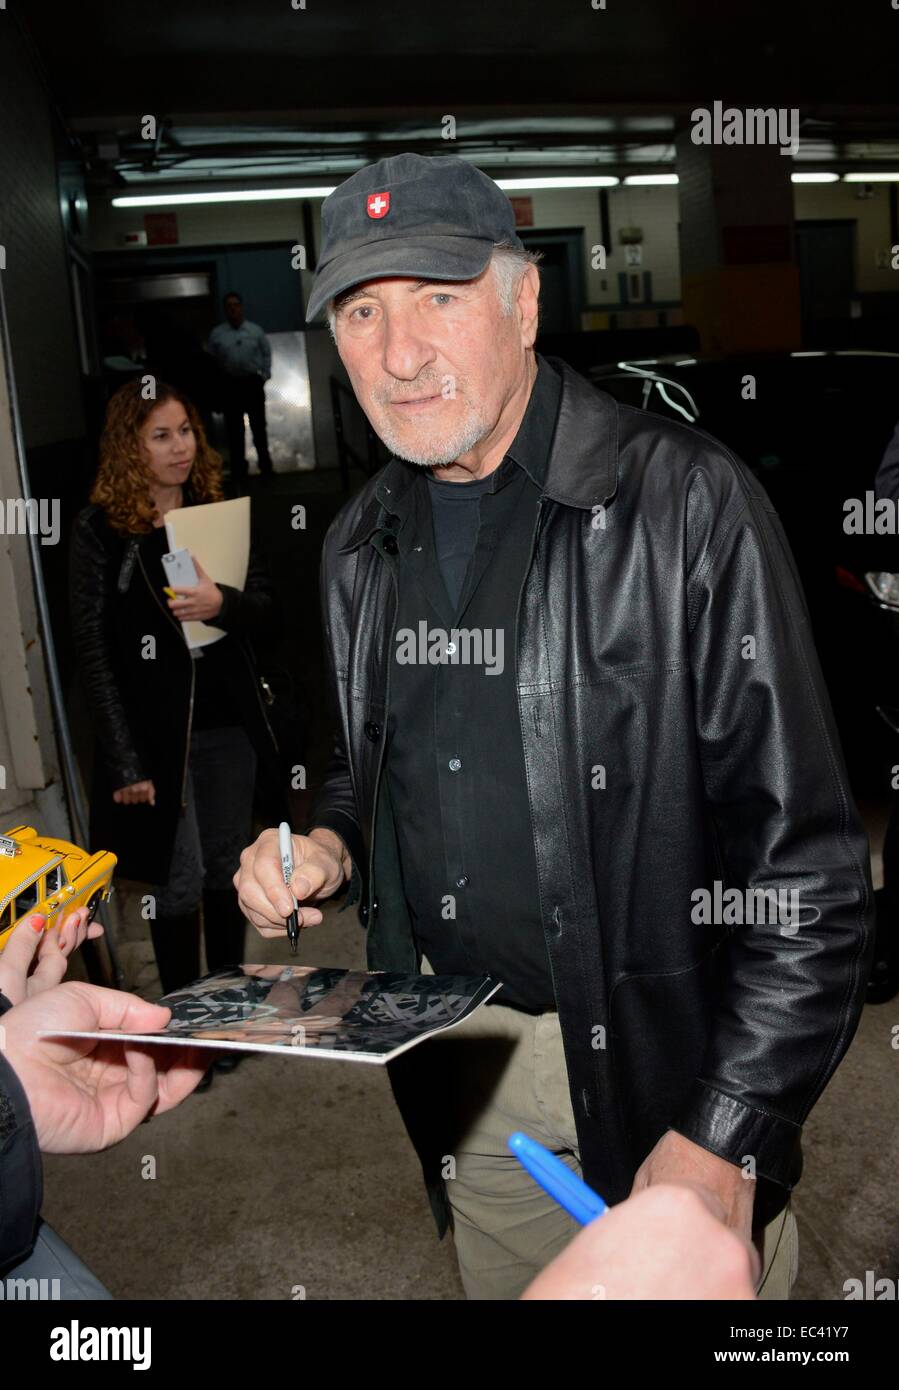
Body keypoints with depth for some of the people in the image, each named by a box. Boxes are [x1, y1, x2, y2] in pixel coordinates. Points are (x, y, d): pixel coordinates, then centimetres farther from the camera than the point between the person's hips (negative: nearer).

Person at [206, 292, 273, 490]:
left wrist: (264, 375, 0)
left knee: (259, 426, 9)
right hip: (230, 385, 0)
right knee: (234, 430, 4)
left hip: (253, 383, 0)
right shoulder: (217, 333, 2)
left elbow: (266, 353, 8)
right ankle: (238, 474, 12)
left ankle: (265, 466, 23)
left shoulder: (255, 330, 4)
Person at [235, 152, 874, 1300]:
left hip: (660, 1063, -5)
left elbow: (802, 855, -17)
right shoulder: (360, 548, 4)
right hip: (458, 1060, 5)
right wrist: (328, 845, -5)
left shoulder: (687, 502, -16)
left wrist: (728, 1134, -18)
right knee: (504, 1289, 23)